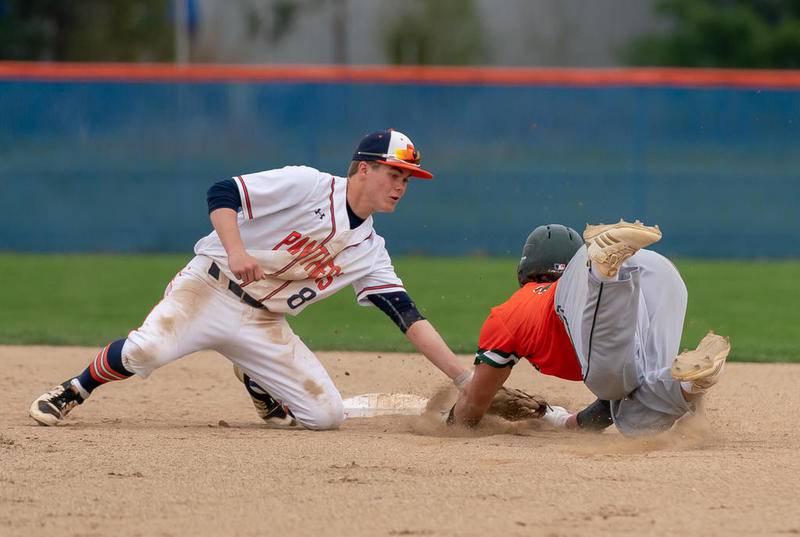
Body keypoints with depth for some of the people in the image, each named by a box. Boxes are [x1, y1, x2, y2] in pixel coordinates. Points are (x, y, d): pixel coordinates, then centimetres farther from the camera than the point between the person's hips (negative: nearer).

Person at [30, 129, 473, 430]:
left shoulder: (369, 252, 8)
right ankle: (74, 391, -3)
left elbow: (409, 318, 4)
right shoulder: (308, 186, -9)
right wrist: (235, 250, -33)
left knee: (326, 415, -8)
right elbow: (221, 194, -15)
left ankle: (255, 381, 23)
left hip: (262, 325, 6)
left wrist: (465, 378, -4)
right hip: (211, 289, -6)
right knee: (146, 351, -33)